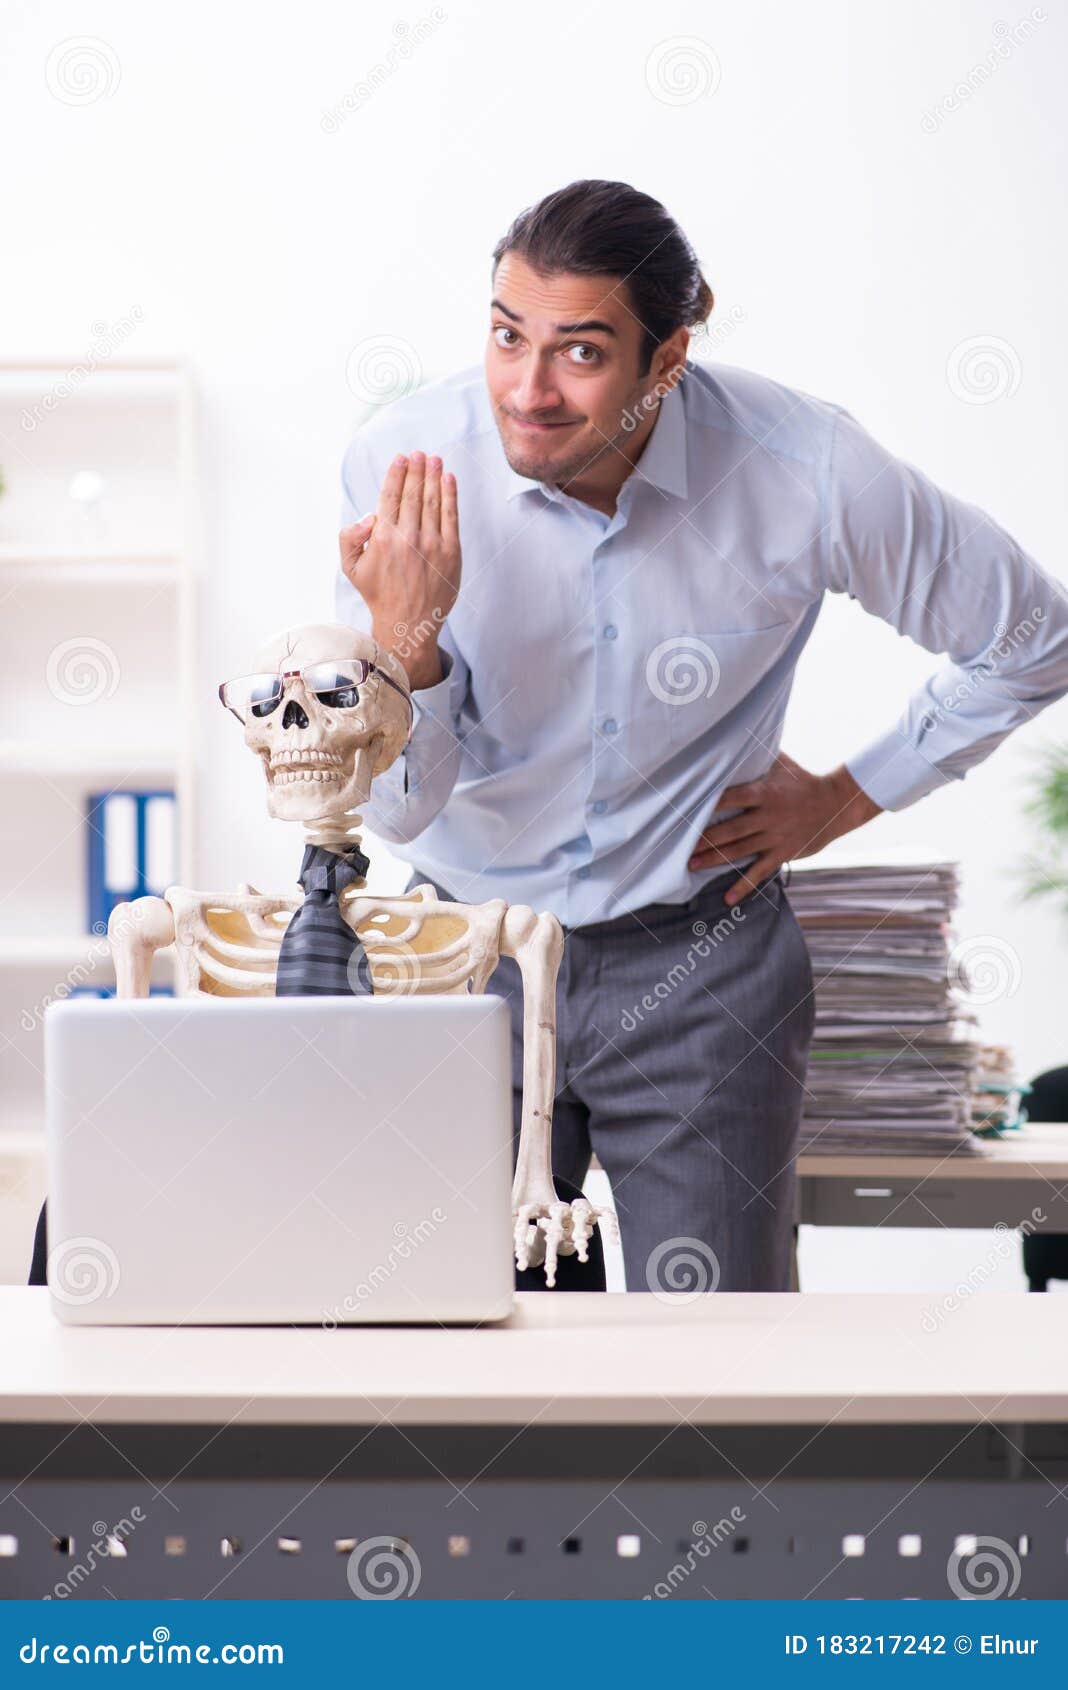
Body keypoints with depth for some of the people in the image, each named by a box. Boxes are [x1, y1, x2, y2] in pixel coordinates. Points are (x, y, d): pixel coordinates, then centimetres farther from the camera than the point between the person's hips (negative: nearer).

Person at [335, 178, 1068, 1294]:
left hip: (701, 963, 0)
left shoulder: (808, 475, -18)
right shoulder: (404, 467, -17)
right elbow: (396, 810, -17)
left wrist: (848, 796, 3)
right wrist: (403, 639, -35)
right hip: (474, 947, 1)